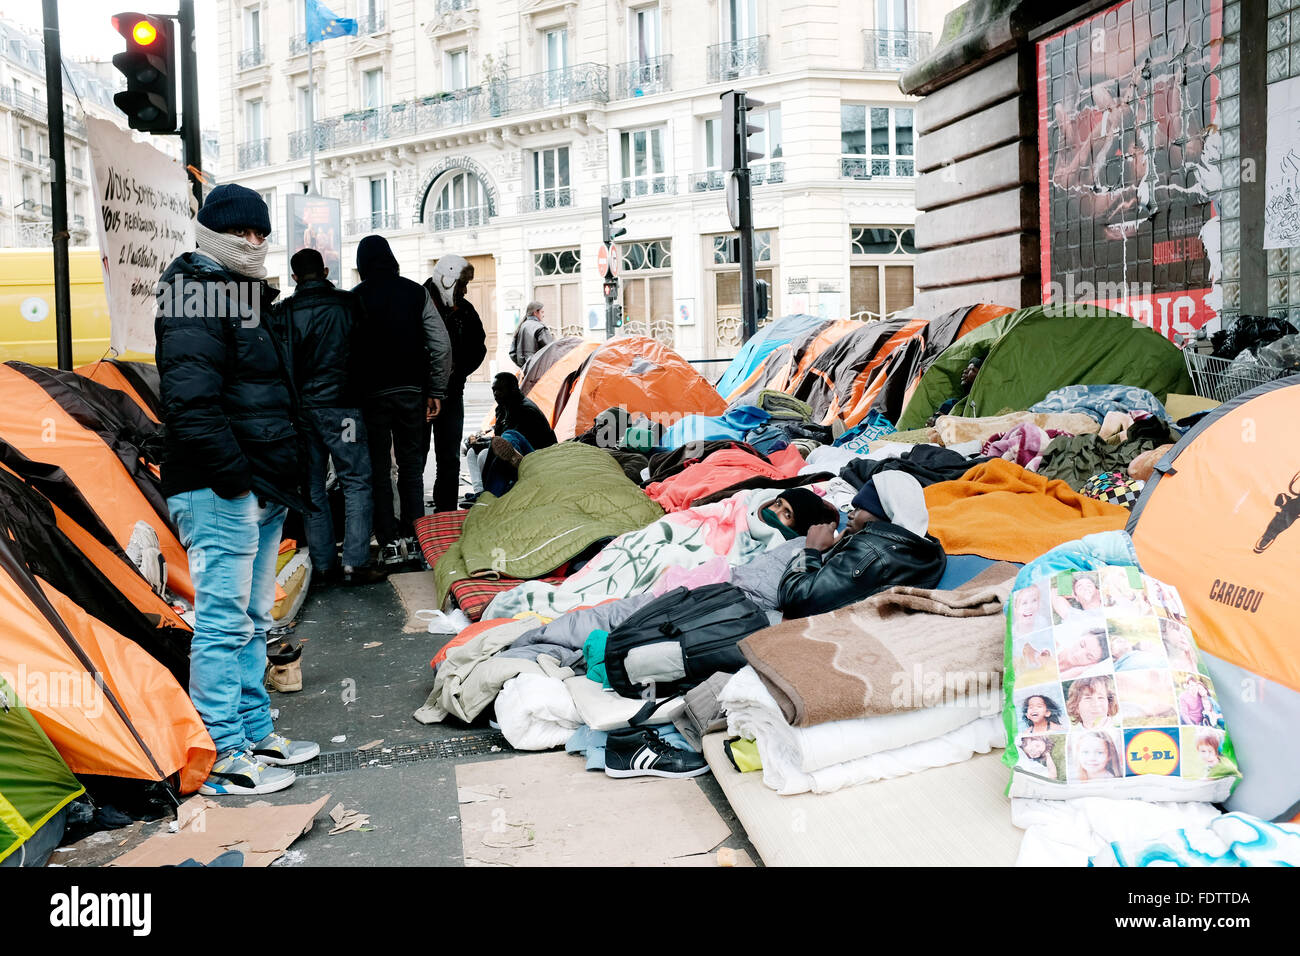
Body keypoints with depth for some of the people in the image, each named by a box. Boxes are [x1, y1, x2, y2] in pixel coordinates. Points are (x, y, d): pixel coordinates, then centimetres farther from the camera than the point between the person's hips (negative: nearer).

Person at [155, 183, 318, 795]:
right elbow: (192, 402, -21)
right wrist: (233, 475, -20)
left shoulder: (245, 296, 21)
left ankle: (257, 732, 26)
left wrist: (283, 476, 17)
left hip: (263, 490, 10)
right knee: (224, 620, -5)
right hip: (220, 491, -10)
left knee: (253, 619, 15)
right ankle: (224, 757, 4)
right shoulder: (198, 300, -11)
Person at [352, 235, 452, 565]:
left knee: (379, 469, 6)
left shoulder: (354, 298, -4)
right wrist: (436, 391, 2)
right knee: (411, 466, 12)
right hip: (411, 392, 2)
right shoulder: (415, 292, 1)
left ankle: (389, 542, 6)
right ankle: (413, 536, 14)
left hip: (372, 393, -2)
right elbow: (441, 344, -3)